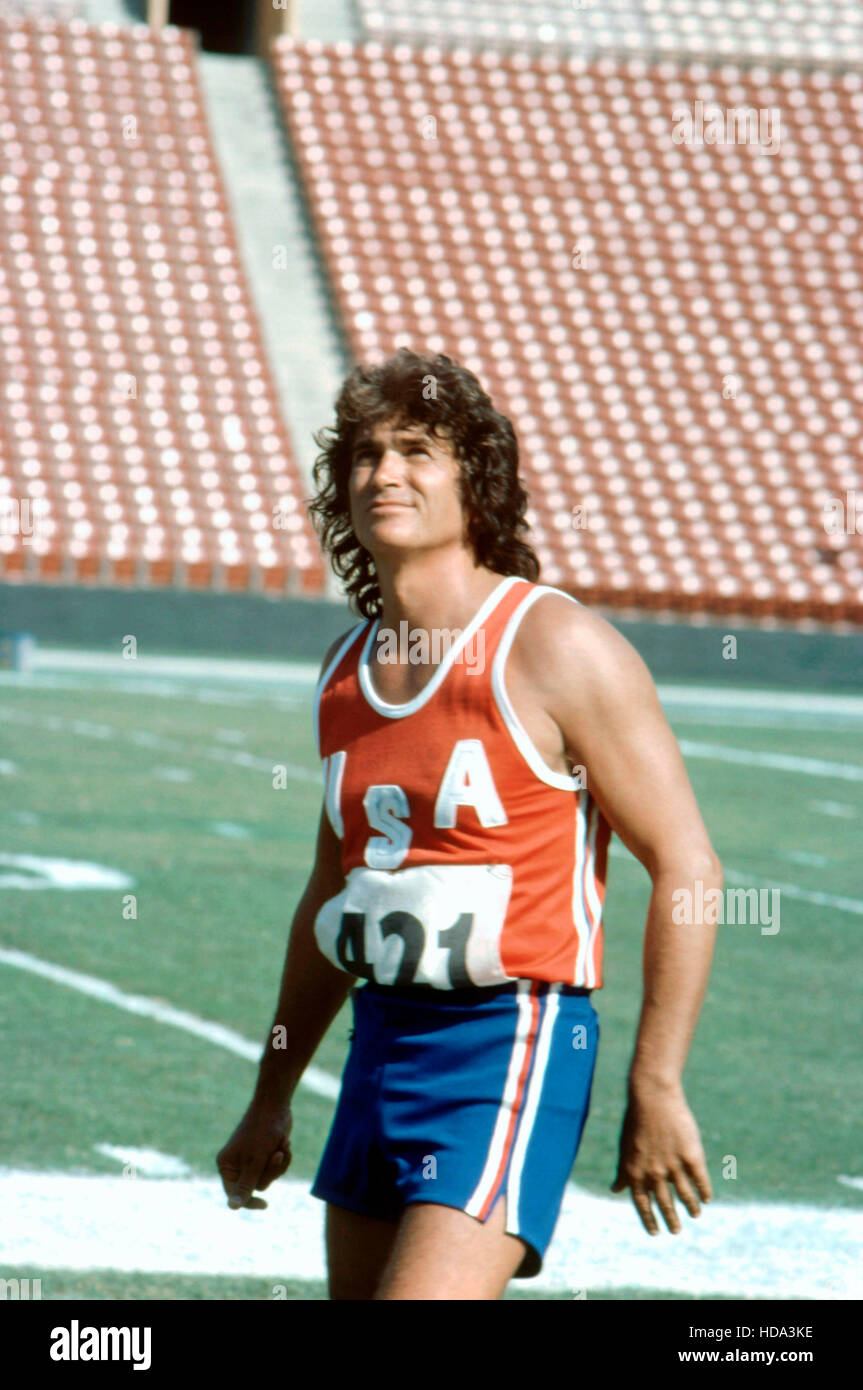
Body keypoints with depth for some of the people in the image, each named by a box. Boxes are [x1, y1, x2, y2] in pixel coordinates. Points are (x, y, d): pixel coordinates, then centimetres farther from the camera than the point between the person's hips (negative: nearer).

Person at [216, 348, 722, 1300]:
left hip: (511, 1042, -8)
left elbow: (686, 867, -10)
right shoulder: (347, 669, 12)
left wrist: (656, 1089, -14)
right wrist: (270, 1101, 25)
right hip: (382, 1040, 8)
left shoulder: (555, 647, -10)